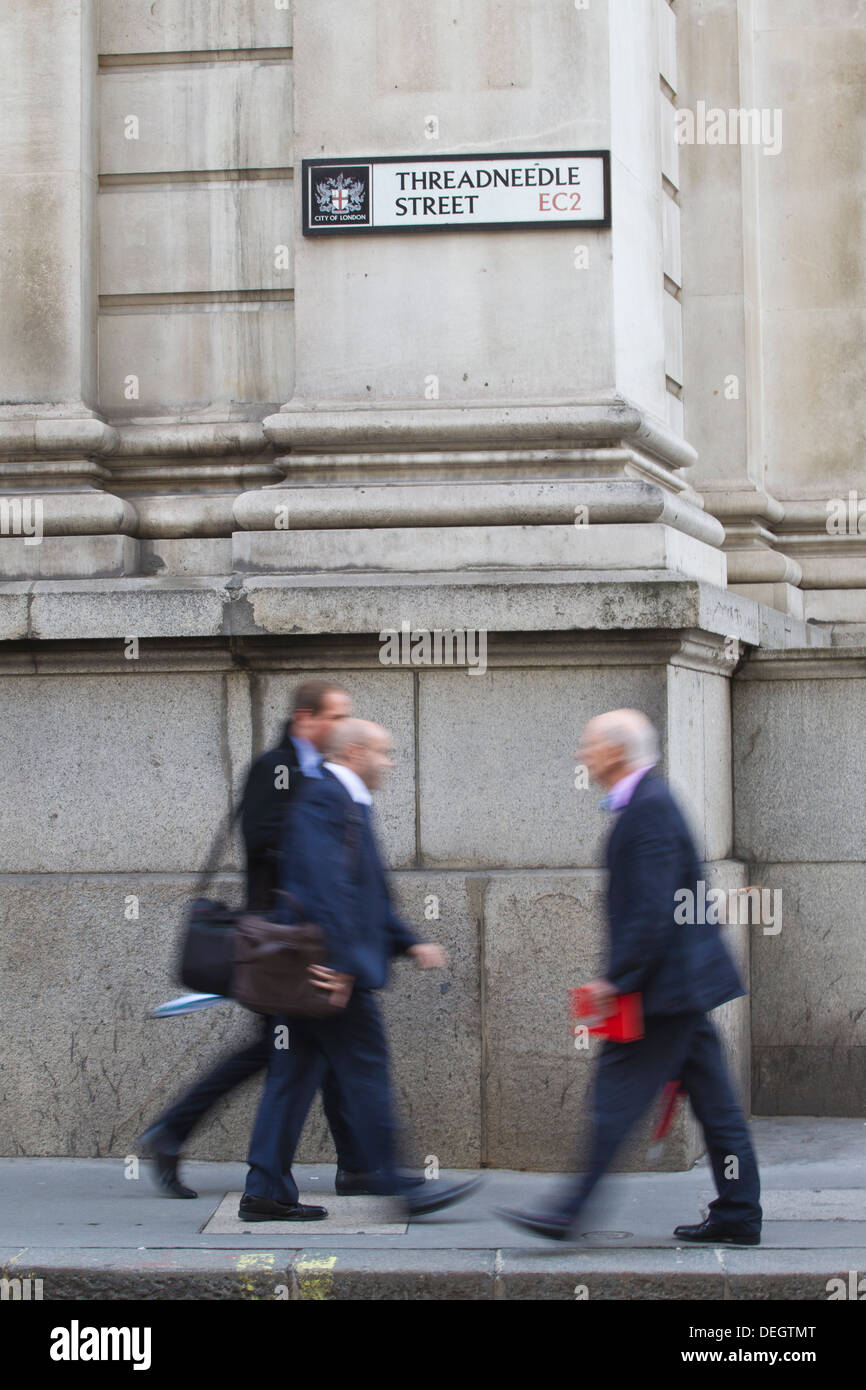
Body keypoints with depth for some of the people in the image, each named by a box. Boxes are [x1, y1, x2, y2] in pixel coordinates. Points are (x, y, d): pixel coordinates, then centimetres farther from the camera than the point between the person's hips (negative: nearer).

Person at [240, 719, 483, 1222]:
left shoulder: (350, 803, 20)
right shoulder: (325, 798, -13)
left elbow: (368, 894, 25)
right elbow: (326, 884, -21)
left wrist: (410, 944, 19)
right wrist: (340, 963, -24)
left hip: (315, 971, 10)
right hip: (329, 967, -10)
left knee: (293, 1077, 9)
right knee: (367, 1076, -4)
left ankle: (267, 1193, 11)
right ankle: (398, 1184, 2)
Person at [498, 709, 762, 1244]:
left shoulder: (649, 808, -16)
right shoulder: (648, 802, 15)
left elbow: (652, 908, -23)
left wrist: (617, 978, -20)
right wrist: (622, 975, 19)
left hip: (667, 984, -10)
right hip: (685, 983, 10)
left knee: (618, 1099, -7)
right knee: (714, 1103, 11)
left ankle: (569, 1211, -5)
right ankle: (739, 1217, 15)